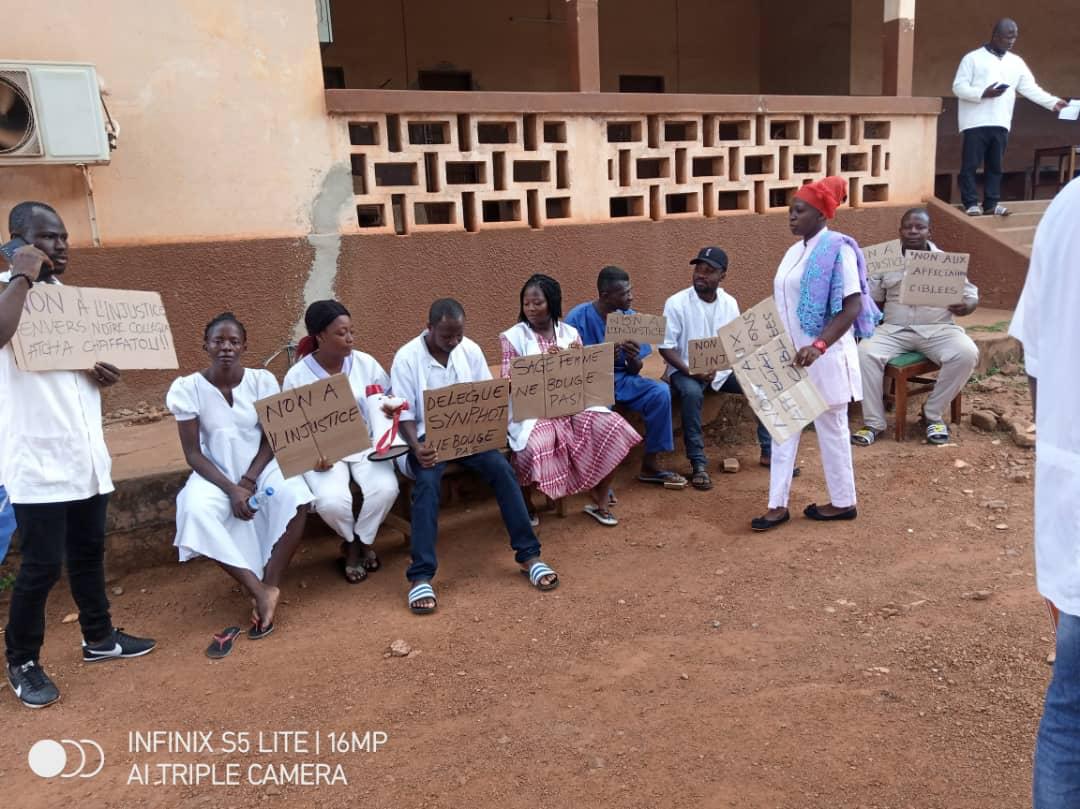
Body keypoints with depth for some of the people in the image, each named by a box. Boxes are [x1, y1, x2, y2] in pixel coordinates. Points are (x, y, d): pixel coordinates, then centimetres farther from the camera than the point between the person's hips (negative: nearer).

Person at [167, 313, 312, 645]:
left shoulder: (263, 380, -5)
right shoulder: (187, 388, -8)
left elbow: (272, 439, -3)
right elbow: (193, 454, -8)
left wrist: (250, 478, -18)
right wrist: (230, 489, -20)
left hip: (261, 467, 1)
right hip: (216, 474, 0)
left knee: (295, 498, -32)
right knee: (196, 512, -33)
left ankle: (270, 587, -22)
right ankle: (258, 590, -27)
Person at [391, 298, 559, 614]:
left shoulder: (471, 350, 2)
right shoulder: (406, 358, -9)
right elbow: (405, 414, -11)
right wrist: (418, 448, -29)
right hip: (425, 438, -3)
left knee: (501, 467, -23)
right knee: (428, 481, -33)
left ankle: (529, 555, -14)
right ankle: (421, 576, -30)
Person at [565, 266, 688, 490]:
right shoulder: (578, 318, -15)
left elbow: (634, 370, 2)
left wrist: (634, 359, -23)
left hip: (621, 378, 5)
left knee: (660, 392, -20)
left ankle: (649, 465, -6)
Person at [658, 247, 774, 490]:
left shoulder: (729, 303, 3)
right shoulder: (677, 303, -12)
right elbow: (665, 346, -13)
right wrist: (690, 371, -27)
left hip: (722, 369, 5)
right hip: (685, 370, -5)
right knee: (692, 392, -38)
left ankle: (769, 451, 3)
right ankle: (698, 463, -29)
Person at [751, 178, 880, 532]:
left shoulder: (838, 249, -14)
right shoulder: (795, 251, 10)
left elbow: (853, 306, -19)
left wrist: (819, 345, -29)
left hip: (824, 356, -8)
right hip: (790, 355, 8)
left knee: (831, 427, 6)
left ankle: (843, 502, 22)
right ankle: (778, 504, 14)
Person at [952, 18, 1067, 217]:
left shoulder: (1016, 62, 14)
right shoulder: (973, 58, 0)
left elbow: (1031, 88, 11)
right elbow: (958, 87, -6)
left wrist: (1054, 102, -1)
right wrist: (983, 93, -19)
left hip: (1000, 123, 5)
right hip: (976, 122, -5)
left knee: (995, 165, 7)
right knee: (970, 164, -3)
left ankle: (991, 203, 13)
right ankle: (971, 203, 4)